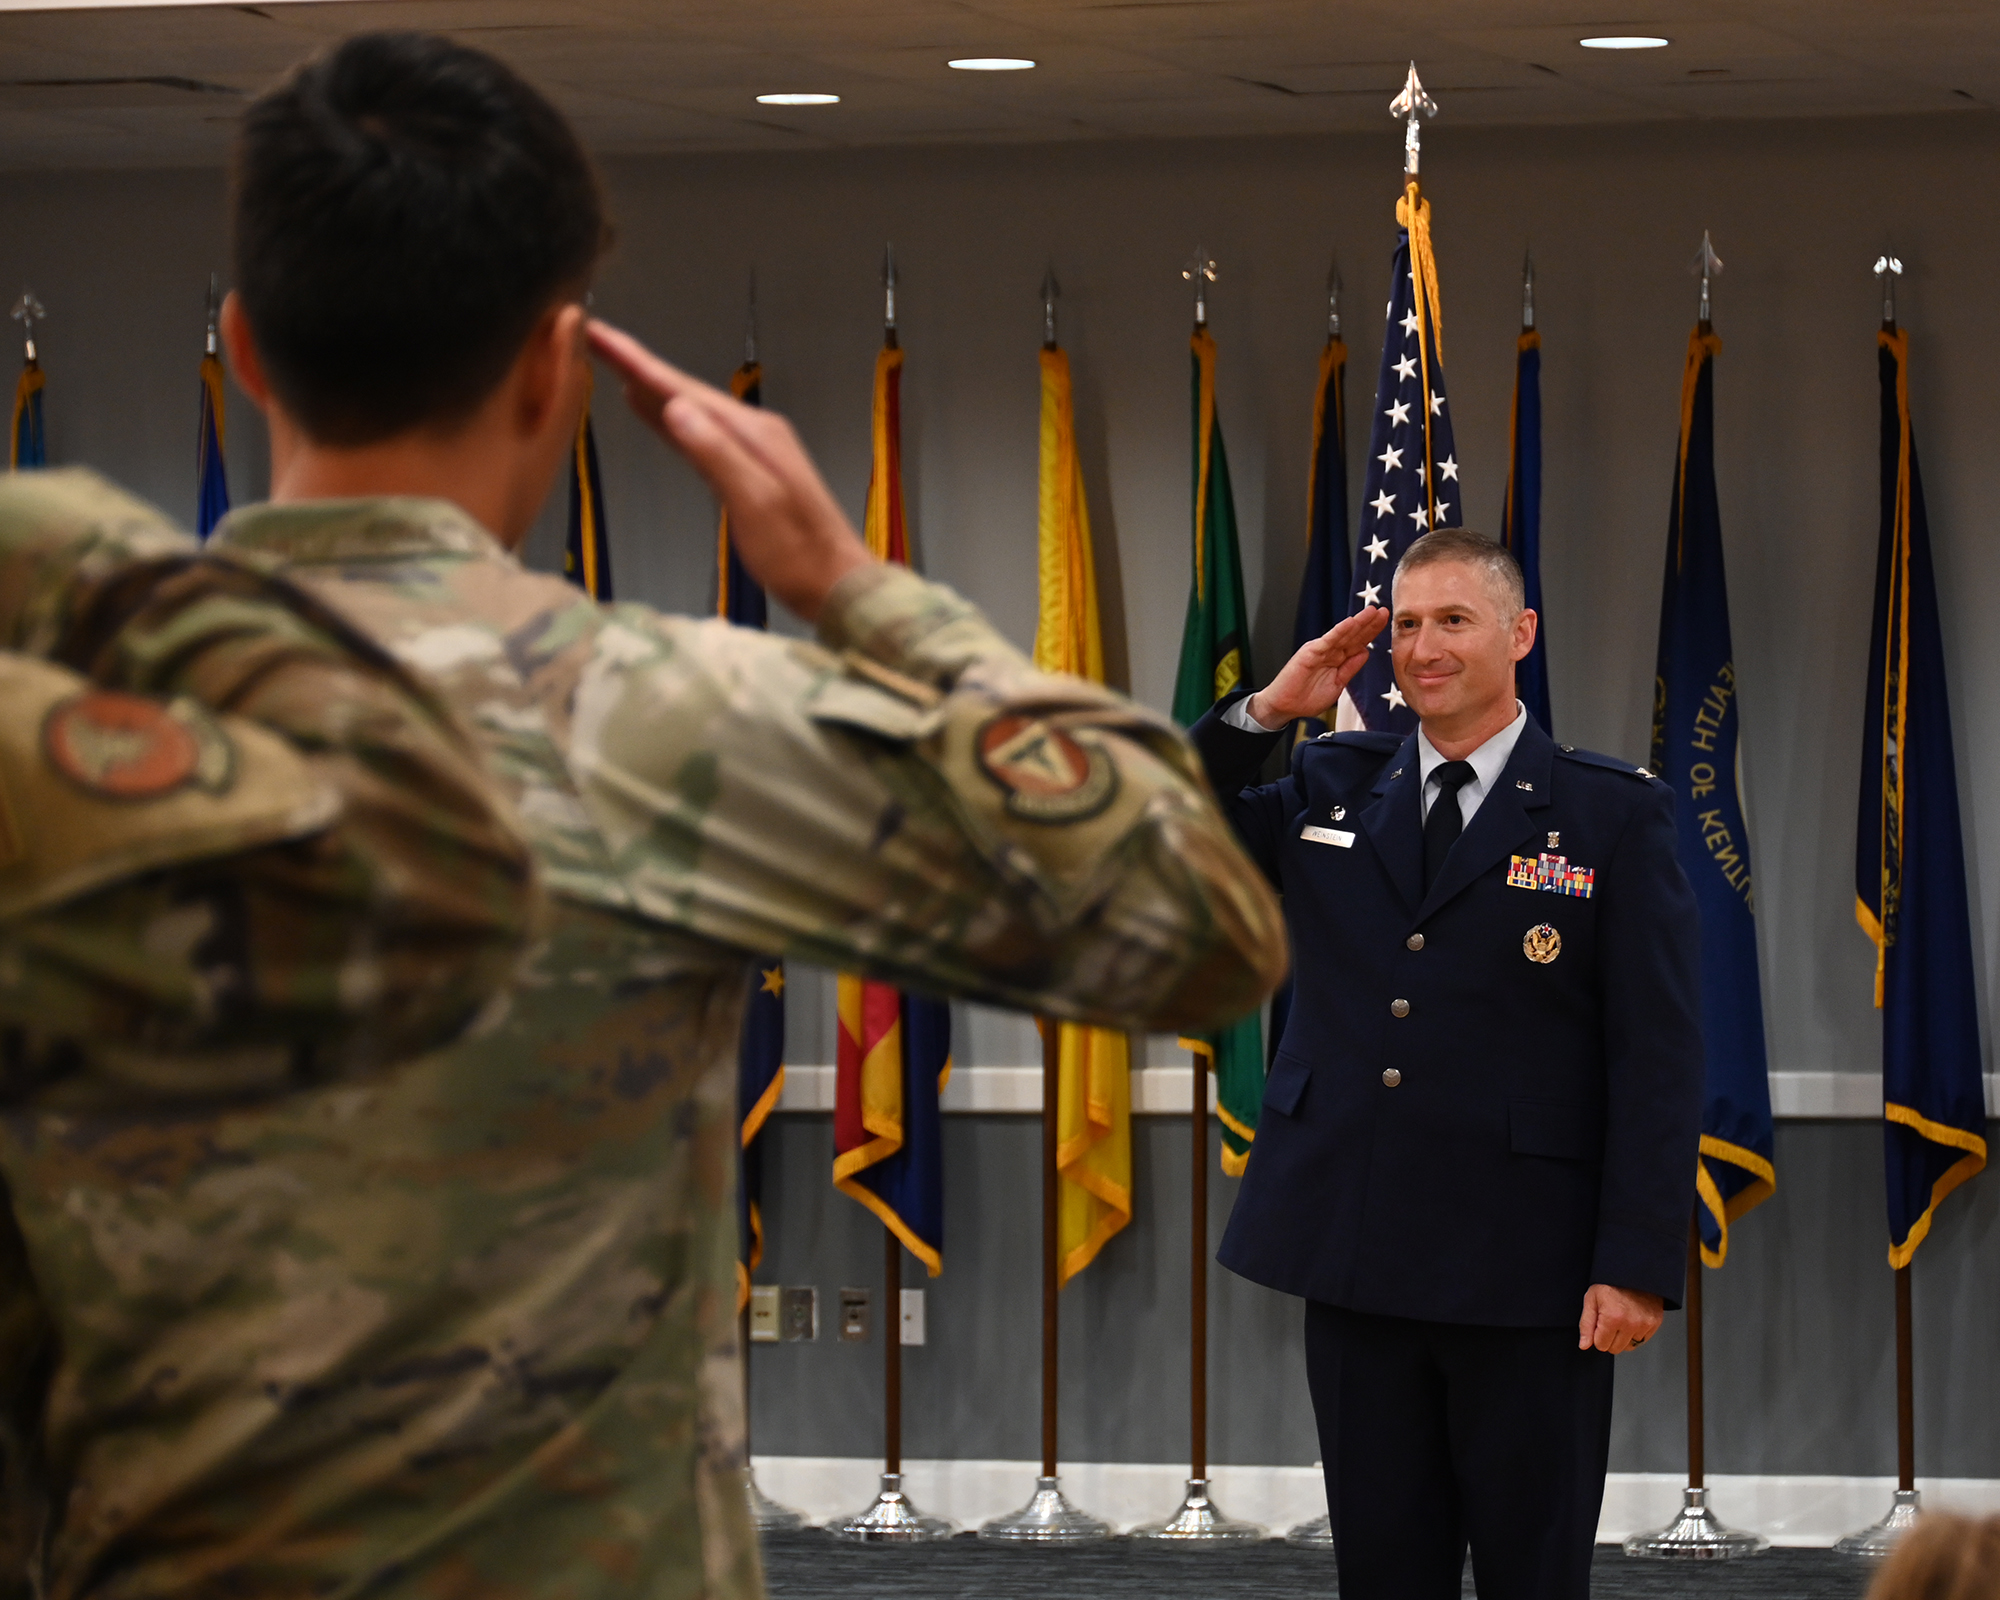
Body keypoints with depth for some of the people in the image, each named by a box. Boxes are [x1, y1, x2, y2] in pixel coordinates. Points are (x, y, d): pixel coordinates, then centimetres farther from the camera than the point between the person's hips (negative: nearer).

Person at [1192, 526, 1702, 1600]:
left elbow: (1658, 1057, -5)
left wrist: (1638, 1266, -12)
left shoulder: (1612, 814, -1)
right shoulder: (1331, 787, 11)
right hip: (1358, 1264, 4)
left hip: (1528, 1272, -4)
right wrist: (1267, 711, -1)